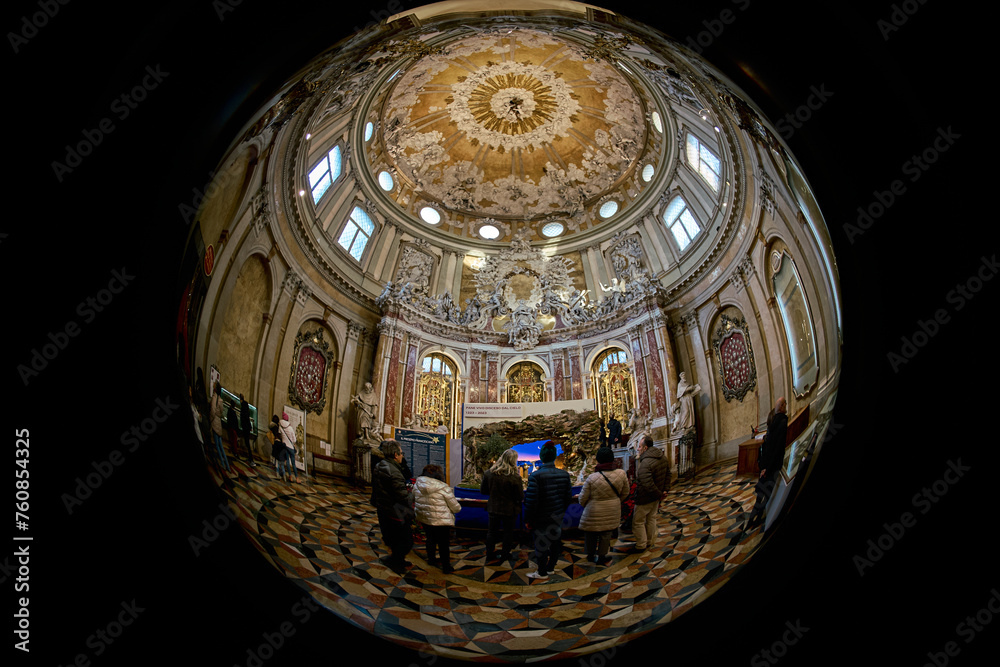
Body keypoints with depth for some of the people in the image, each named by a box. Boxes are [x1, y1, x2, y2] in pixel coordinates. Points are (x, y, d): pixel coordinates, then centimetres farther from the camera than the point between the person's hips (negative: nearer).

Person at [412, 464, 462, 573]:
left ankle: (431, 559, 42)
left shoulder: (417, 484, -5)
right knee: (444, 544, 10)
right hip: (442, 521, -5)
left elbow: (413, 500, 11)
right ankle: (446, 567, 19)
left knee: (430, 539, 25)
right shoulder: (444, 487, -18)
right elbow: (455, 507, -11)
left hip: (424, 519, 5)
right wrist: (458, 508, 11)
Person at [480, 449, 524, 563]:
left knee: (492, 531, 18)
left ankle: (489, 555, 25)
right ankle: (504, 555, 27)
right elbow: (520, 497, -14)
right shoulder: (515, 477, -22)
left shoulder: (489, 473, -11)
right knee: (508, 532, 16)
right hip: (509, 510, -3)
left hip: (493, 508, 3)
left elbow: (483, 491, -1)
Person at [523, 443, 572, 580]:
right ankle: (551, 567, 36)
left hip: (542, 519, -6)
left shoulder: (536, 476, -22)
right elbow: (568, 496, 5)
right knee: (555, 541, 19)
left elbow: (531, 501, -21)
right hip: (557, 517, 6)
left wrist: (528, 520, -10)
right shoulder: (564, 475, -4)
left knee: (541, 544, 8)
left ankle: (542, 572, 20)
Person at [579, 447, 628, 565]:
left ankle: (590, 555, 35)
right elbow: (625, 493, 2)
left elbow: (583, 499, -11)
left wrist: (585, 505, 12)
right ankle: (601, 557, 29)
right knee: (606, 535, 19)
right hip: (612, 513, 3)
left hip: (594, 514, -3)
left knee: (591, 535, 19)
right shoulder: (621, 474, -15)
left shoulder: (592, 478, -24)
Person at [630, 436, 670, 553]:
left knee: (638, 522, 6)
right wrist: (663, 490, 10)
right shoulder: (663, 458, 0)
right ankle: (650, 542, 36)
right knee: (651, 519, 23)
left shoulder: (645, 463, -30)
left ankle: (641, 546, 15)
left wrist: (659, 494, -18)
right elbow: (667, 475, 12)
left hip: (645, 499, -9)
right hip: (656, 498, 9)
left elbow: (648, 484, -32)